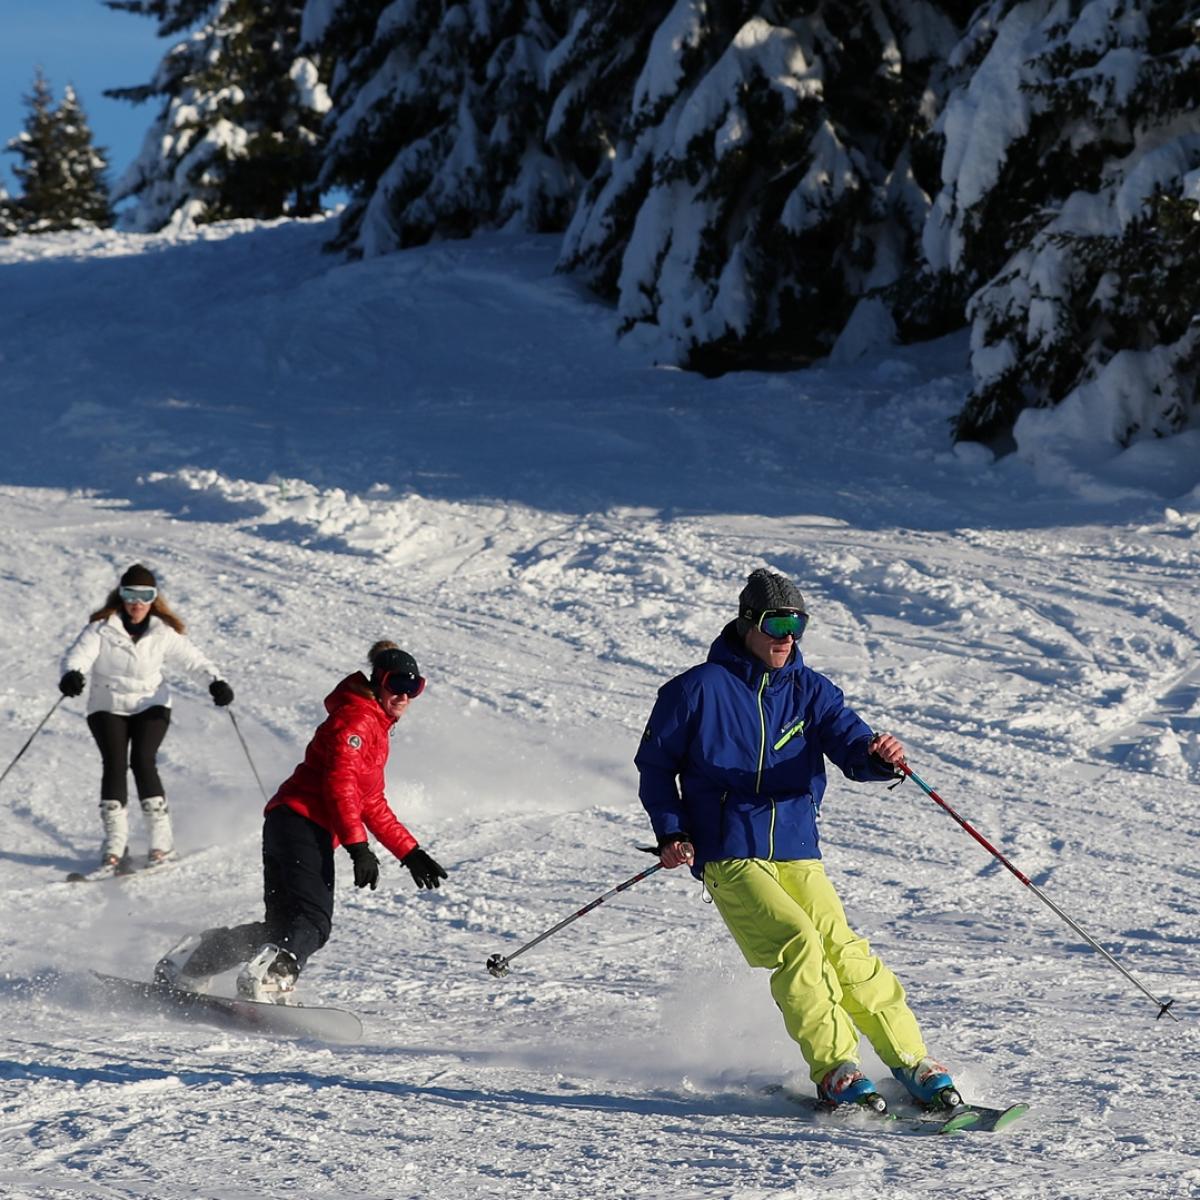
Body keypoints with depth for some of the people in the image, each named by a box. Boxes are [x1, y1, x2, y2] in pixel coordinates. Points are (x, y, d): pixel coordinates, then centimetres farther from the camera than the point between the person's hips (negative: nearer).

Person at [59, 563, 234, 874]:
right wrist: (72, 674, -44)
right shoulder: (102, 628, -7)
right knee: (114, 764, -16)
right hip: (108, 707, 0)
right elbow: (79, 653, -21)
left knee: (142, 761, -19)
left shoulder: (164, 633, -2)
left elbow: (193, 660, -3)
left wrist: (215, 681, -22)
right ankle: (115, 847, -13)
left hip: (150, 706, 0)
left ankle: (160, 840, -12)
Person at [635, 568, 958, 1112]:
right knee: (797, 944, -22)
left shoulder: (808, 690, 8)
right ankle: (834, 1069, -19)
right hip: (728, 855, -3)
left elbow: (849, 744, -5)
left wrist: (879, 756, -29)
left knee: (843, 952, -10)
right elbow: (655, 763, 7)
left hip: (798, 851, 3)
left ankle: (911, 1061, -3)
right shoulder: (699, 689, -1)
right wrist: (671, 833, -3)